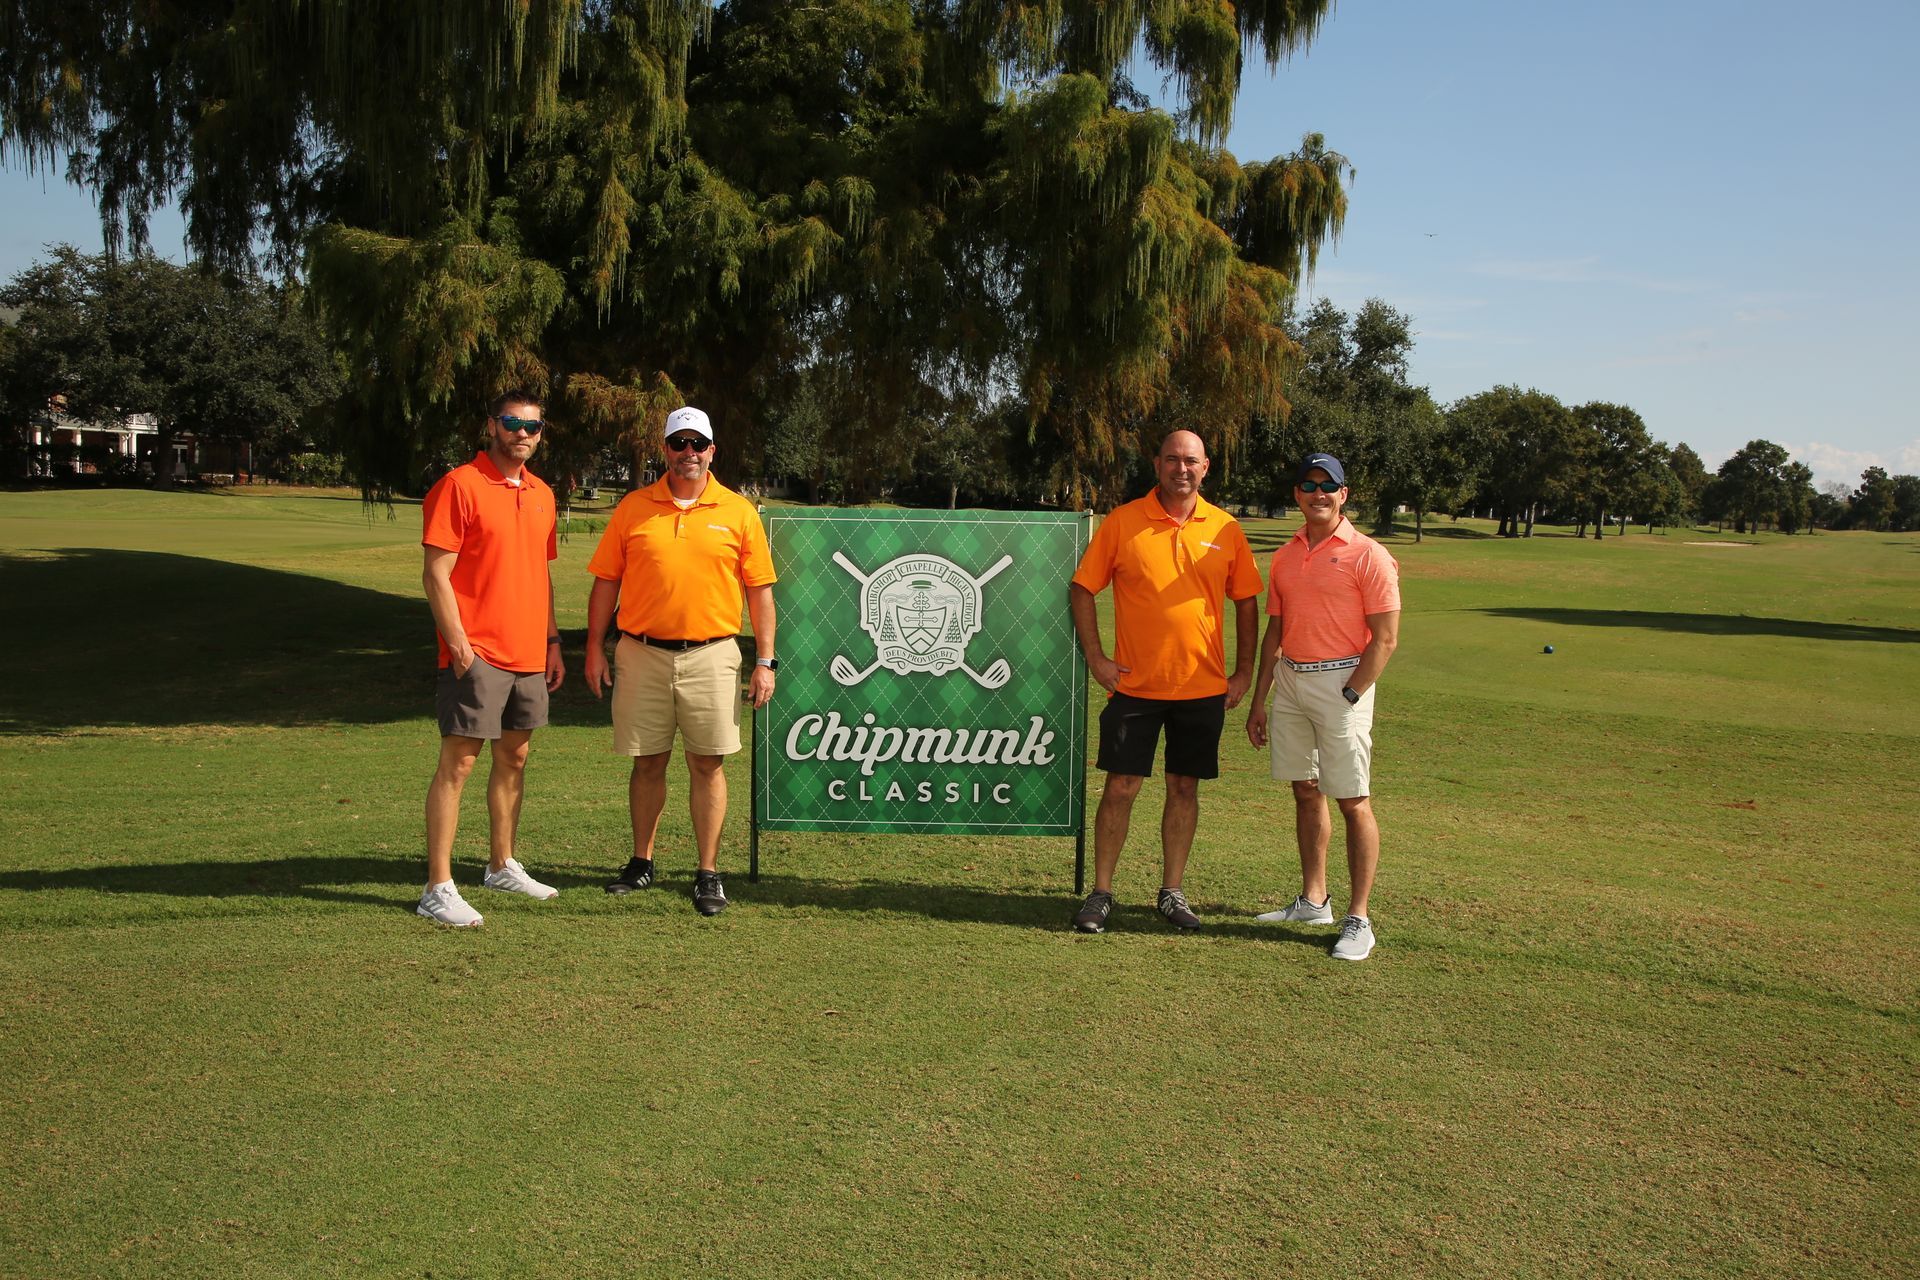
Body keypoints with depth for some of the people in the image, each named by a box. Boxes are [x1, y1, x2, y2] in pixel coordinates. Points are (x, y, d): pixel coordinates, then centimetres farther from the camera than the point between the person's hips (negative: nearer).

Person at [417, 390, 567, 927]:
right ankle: (438, 888, -1)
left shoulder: (541, 494, 14)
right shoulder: (459, 485, -8)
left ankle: (502, 867, 28)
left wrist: (552, 641, 15)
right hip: (476, 655, -7)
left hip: (528, 655, 7)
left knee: (514, 758, 14)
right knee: (457, 763, -5)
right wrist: (457, 642, -18)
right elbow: (436, 574, -12)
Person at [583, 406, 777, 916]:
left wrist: (765, 660, -2)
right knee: (647, 762, 10)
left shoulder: (739, 512, 3)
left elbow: (760, 590, 3)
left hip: (711, 657, -1)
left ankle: (707, 873, 10)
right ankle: (641, 862, 25)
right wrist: (595, 649, 3)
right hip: (641, 654, 1)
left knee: (707, 764, 2)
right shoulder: (633, 507, 6)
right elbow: (606, 582, 8)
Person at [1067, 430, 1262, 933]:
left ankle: (1172, 892, 21)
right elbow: (1082, 589, 1)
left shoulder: (1225, 529, 3)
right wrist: (1096, 657, -6)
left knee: (1185, 788, 9)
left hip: (1203, 686, 2)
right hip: (1135, 684, -2)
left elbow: (1246, 602, 10)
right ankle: (1100, 893, 12)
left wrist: (1244, 672, 5)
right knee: (1120, 787, 0)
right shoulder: (1122, 522, -3)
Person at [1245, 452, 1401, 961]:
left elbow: (1386, 638, -9)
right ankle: (1313, 901, 23)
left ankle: (1358, 920, 1)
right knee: (1305, 791, 12)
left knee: (1354, 802, -3)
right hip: (1289, 681, 6)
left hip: (1341, 683, -6)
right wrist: (1259, 700, 13)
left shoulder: (1368, 555, -6)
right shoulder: (1284, 557, 12)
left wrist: (1348, 697, -15)